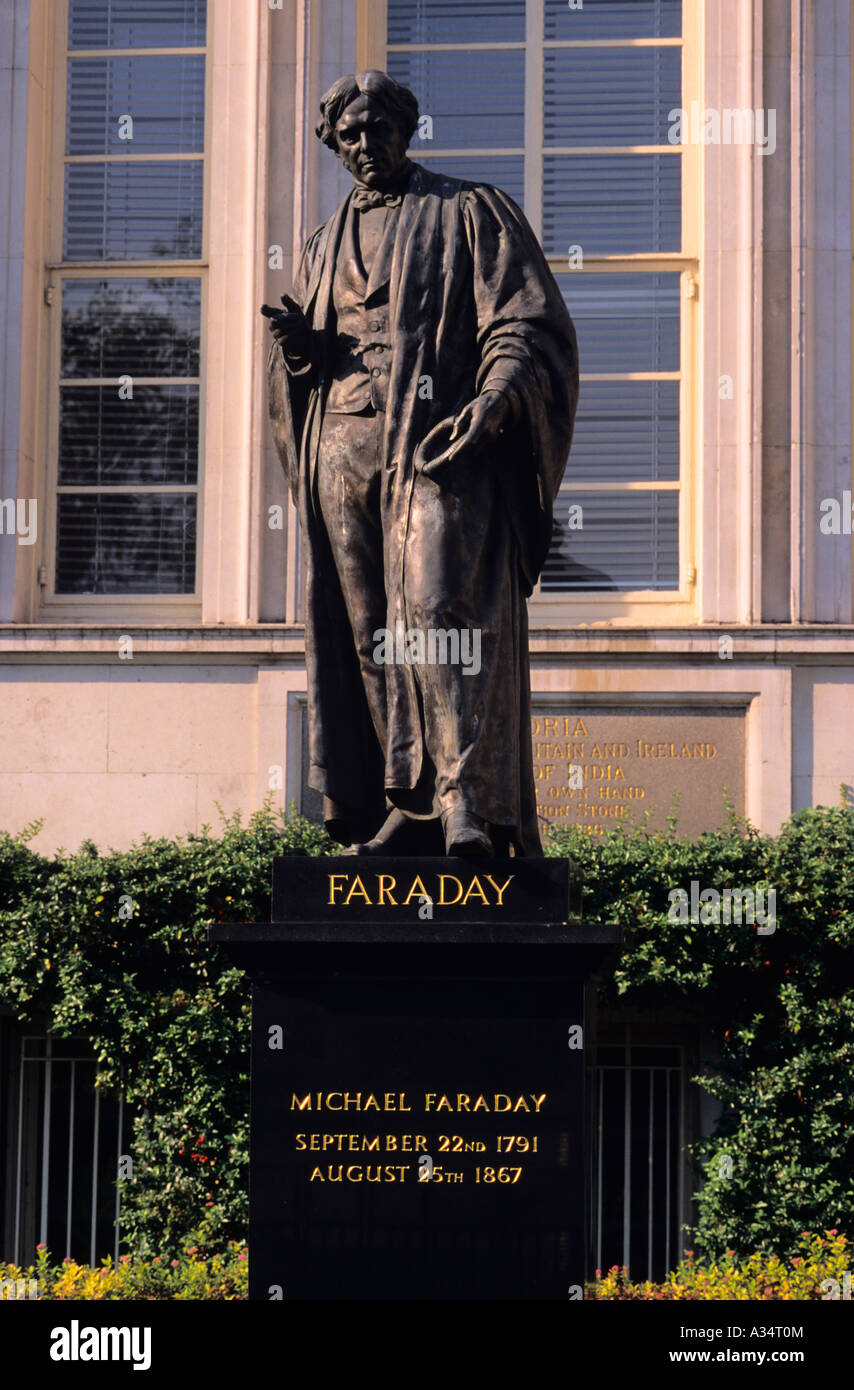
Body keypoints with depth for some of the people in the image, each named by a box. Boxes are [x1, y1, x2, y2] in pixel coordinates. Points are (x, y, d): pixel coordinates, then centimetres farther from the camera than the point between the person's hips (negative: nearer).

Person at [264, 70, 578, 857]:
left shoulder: (469, 214, 9)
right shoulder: (325, 248, 25)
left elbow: (529, 324, -1)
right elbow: (297, 378, 25)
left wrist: (493, 401, -19)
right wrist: (296, 344, 0)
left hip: (440, 444, -5)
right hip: (343, 450, 6)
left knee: (441, 607, -21)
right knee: (367, 634, 0)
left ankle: (467, 803, -27)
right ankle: (404, 817, 2)